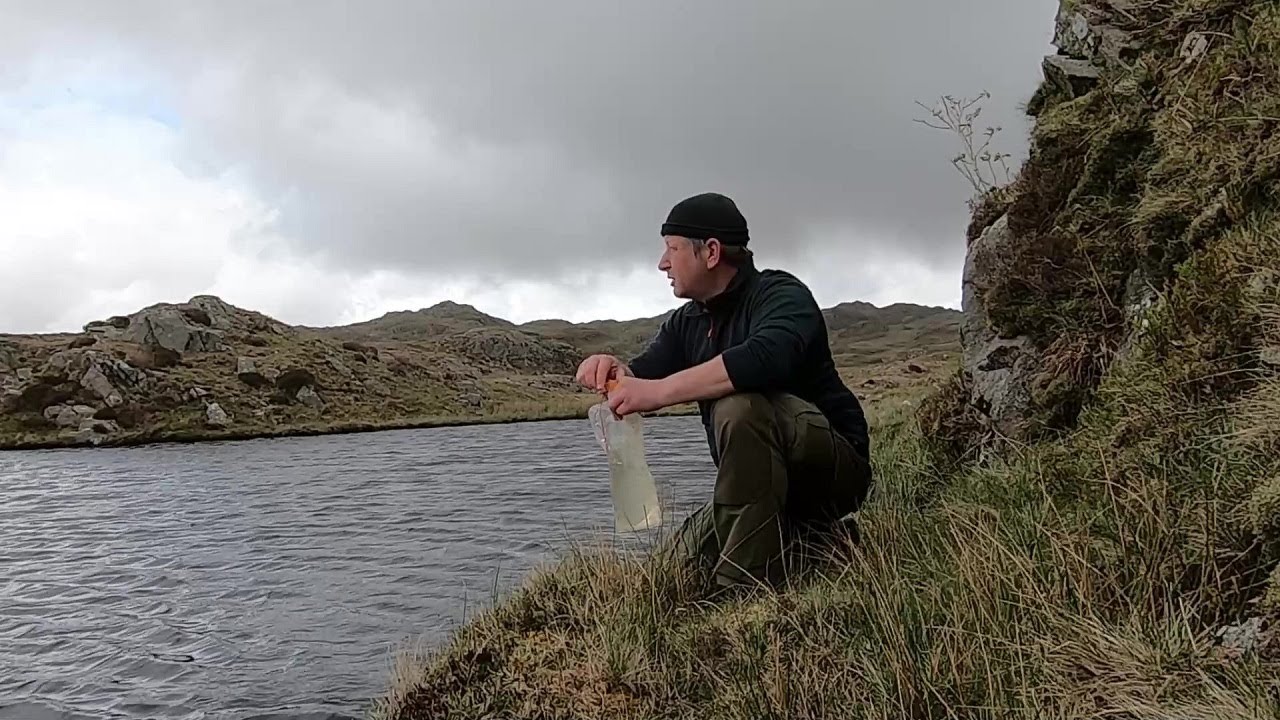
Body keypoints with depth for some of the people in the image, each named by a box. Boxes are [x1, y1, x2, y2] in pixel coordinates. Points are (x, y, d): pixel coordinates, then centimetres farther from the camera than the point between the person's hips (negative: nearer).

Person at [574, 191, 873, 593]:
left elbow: (768, 356, -38)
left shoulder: (780, 295, -15)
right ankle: (806, 535, 14)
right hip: (765, 482, 8)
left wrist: (658, 390, -40)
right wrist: (612, 372, -24)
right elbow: (641, 377, 0)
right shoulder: (685, 324, 9)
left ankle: (746, 584, -30)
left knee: (740, 406, -34)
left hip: (836, 464, -8)